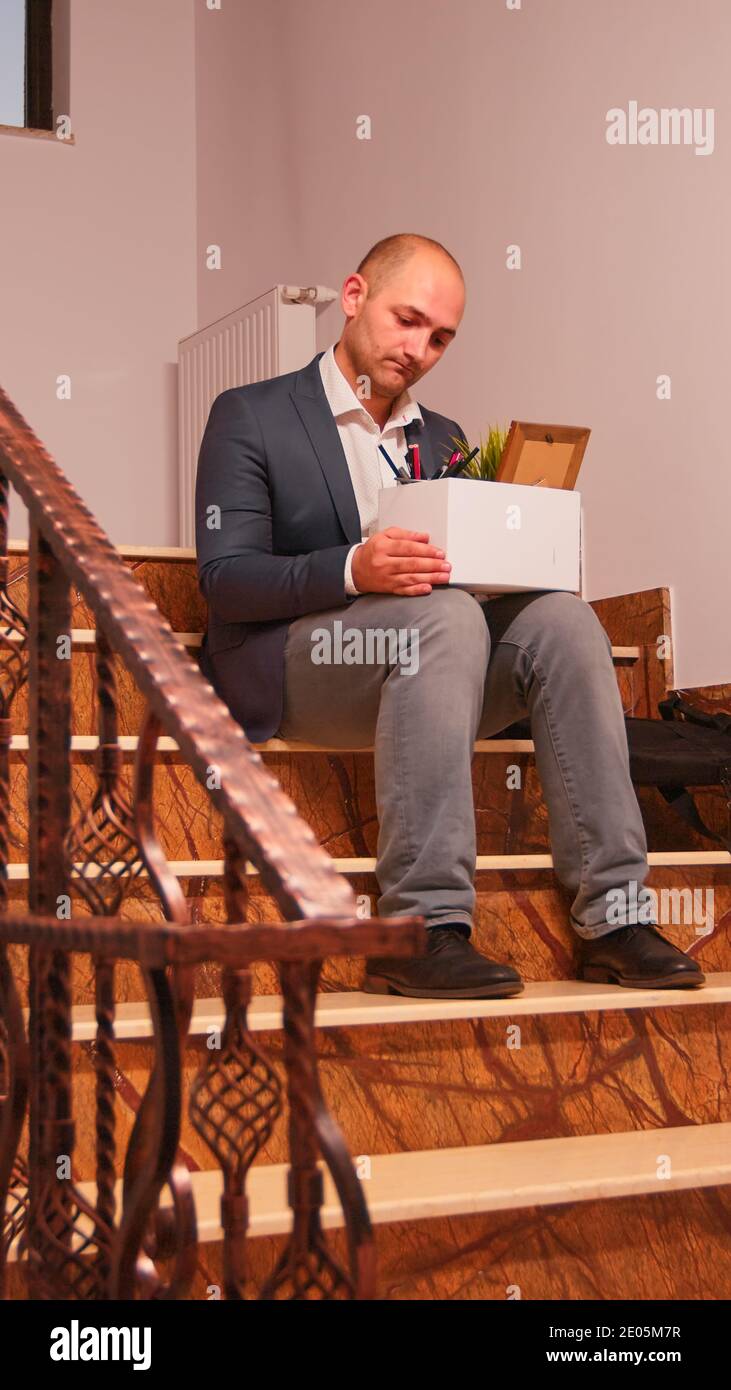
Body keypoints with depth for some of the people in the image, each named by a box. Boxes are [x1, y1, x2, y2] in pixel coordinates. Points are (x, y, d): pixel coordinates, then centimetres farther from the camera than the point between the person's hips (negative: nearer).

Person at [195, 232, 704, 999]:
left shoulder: (442, 439, 22)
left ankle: (611, 915, -27)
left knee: (561, 618, -22)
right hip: (287, 666, -5)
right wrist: (354, 569, -27)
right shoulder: (250, 416, 3)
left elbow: (457, 574, 17)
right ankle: (422, 929, -39)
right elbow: (224, 578, -9)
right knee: (447, 616, -34)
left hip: (419, 662, 5)